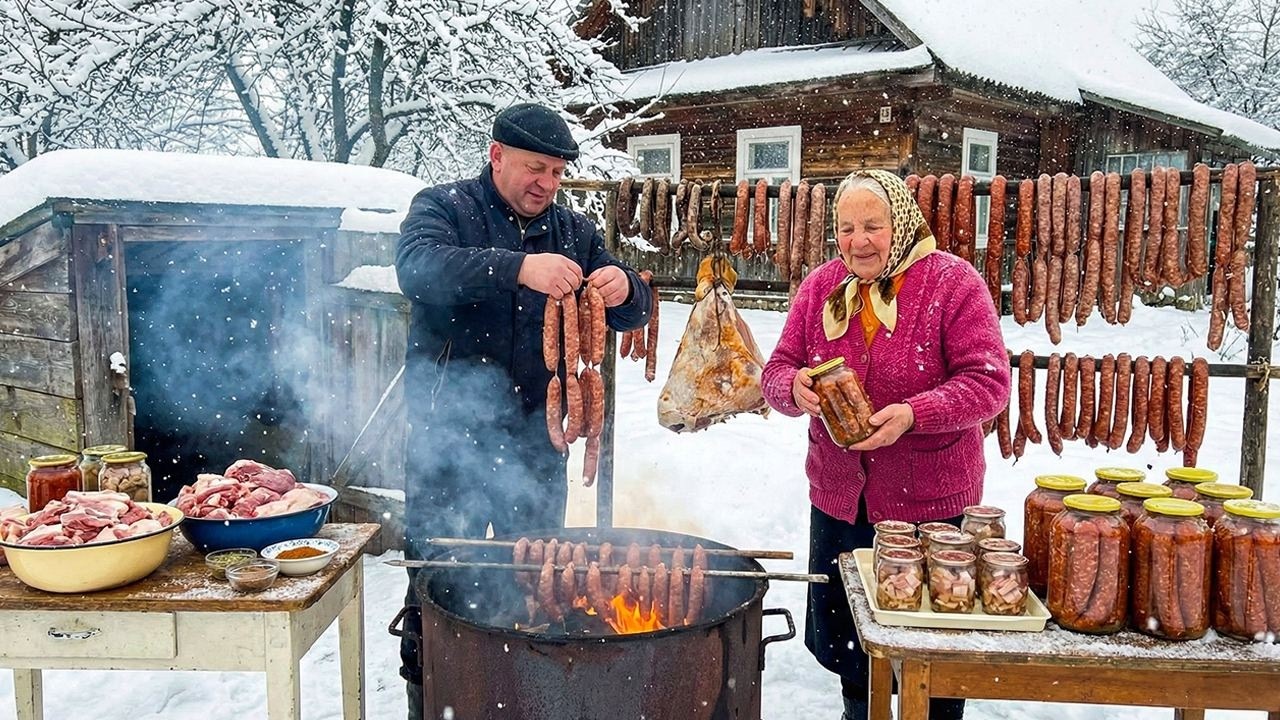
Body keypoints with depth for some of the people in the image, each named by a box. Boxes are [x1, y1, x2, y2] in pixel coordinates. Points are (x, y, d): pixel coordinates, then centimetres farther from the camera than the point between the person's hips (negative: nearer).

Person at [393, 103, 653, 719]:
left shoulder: (574, 231, 9)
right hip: (448, 435, -4)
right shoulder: (442, 207, -3)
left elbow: (632, 314, 6)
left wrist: (623, 289, -19)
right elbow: (418, 267, -25)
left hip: (536, 442, 4)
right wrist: (518, 268, -38)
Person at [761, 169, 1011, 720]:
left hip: (931, 502, -4)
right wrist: (795, 388, -21)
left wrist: (913, 414, -29)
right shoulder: (821, 286, 3)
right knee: (839, 633, 18)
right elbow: (776, 372, 3)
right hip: (838, 499, 4)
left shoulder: (952, 282, -10)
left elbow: (989, 382, -14)